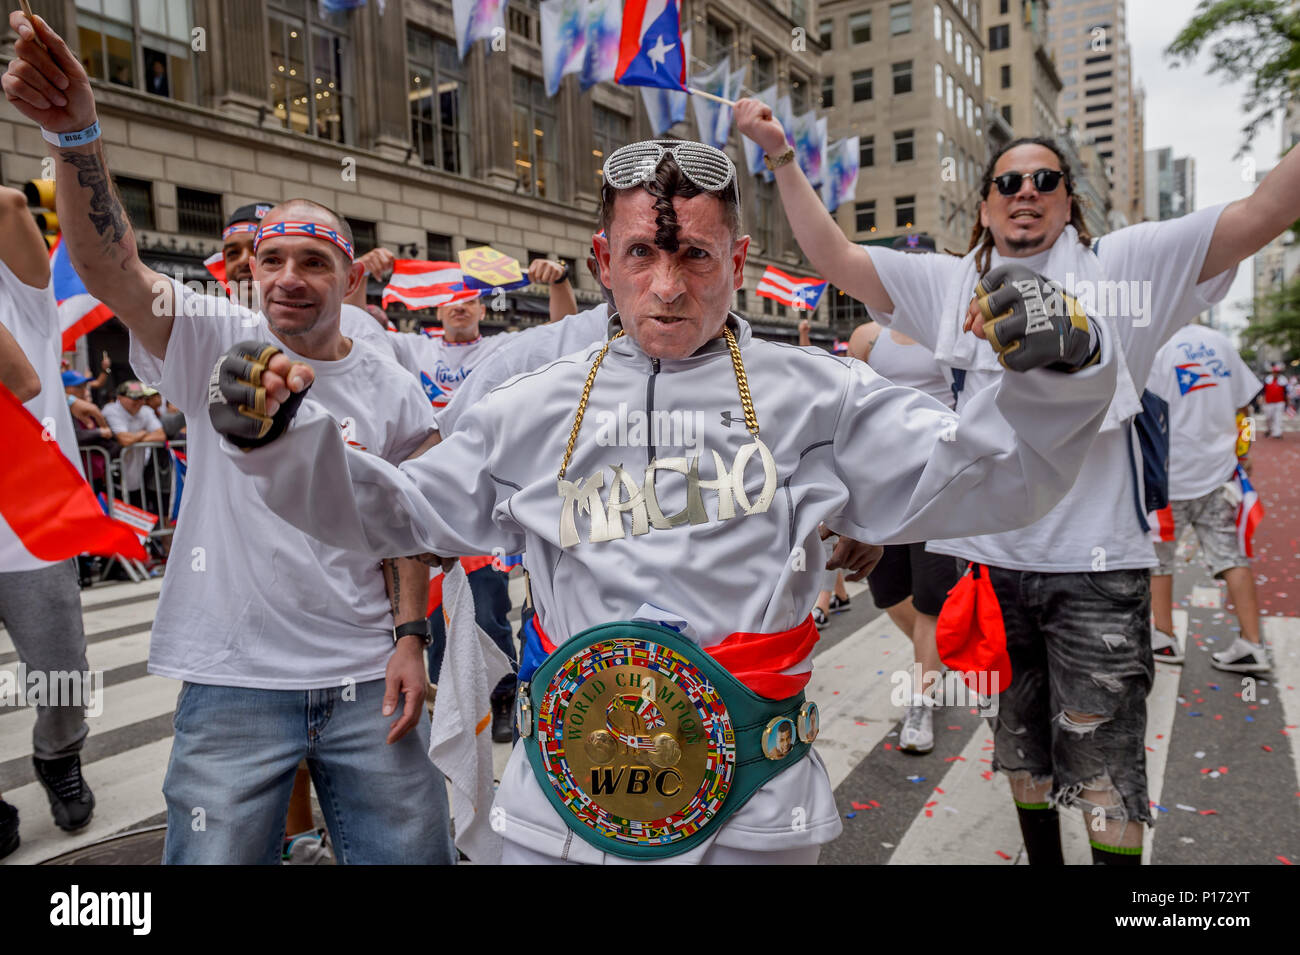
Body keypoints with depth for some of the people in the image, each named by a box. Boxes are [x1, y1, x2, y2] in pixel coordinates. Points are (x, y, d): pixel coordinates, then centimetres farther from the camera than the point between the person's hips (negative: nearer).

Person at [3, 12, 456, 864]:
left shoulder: (393, 394, 2)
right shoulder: (216, 342, -2)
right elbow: (108, 266, -19)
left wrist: (409, 636, -1)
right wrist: (76, 133, -33)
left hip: (367, 678, 2)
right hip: (232, 680, -1)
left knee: (410, 852, 11)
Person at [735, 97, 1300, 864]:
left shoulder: (1128, 263, 2)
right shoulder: (950, 284, 7)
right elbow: (835, 259, 5)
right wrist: (782, 157, 1)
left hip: (1097, 562, -3)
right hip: (991, 558, 3)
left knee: (1107, 770, 5)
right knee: (1023, 750, 21)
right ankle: (1042, 860, 41)